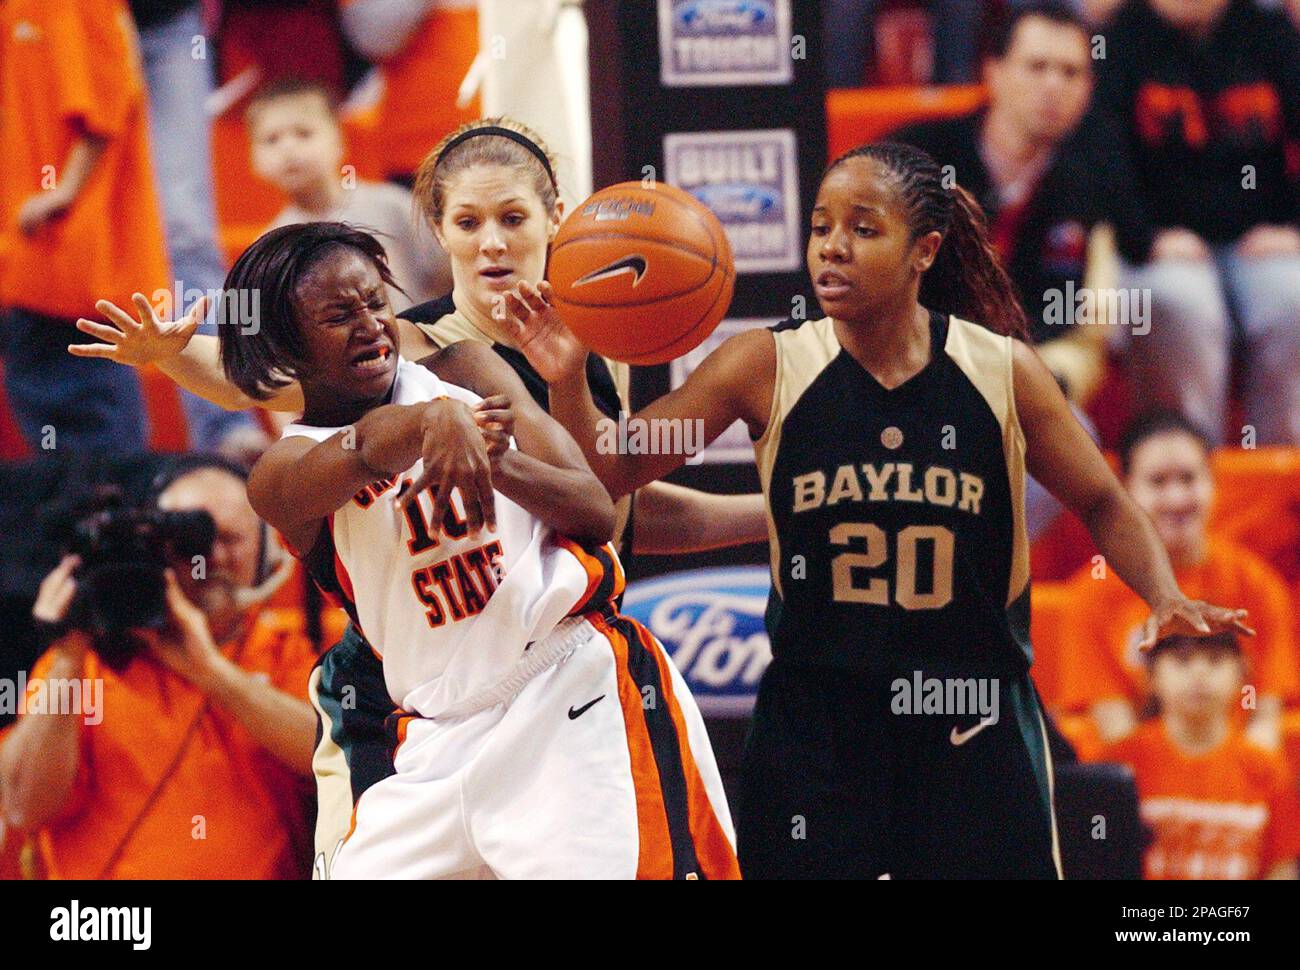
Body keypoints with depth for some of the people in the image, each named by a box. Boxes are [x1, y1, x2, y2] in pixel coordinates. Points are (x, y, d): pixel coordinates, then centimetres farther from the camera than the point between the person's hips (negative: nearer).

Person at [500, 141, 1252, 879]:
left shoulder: (1002, 372, -4)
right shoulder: (768, 367, -4)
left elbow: (1103, 504, 8)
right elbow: (617, 472, -2)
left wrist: (1167, 598, -9)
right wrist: (569, 380, -20)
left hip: (971, 727, 0)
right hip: (815, 730, 0)